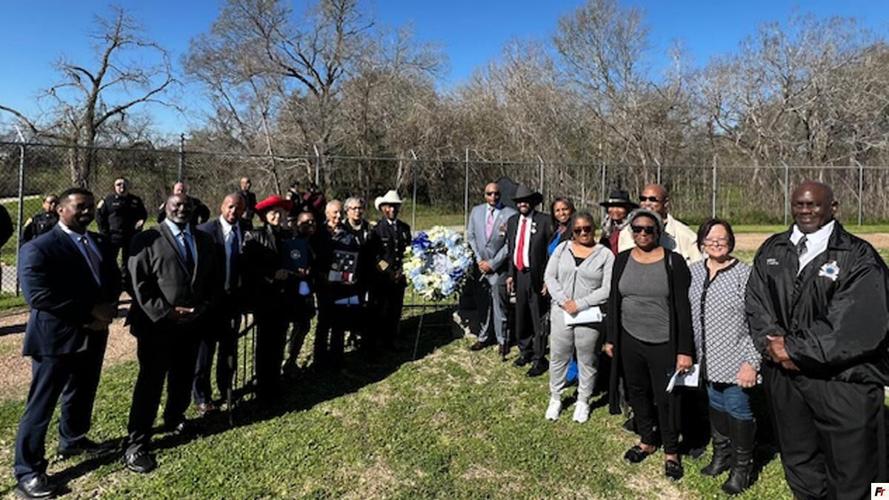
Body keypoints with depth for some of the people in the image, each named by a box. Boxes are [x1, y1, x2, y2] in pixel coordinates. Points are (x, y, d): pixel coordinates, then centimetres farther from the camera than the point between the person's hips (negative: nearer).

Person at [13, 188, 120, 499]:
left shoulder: (101, 243, 9)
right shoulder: (38, 248, -13)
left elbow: (114, 279, 11)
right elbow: (38, 295, -23)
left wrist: (108, 310, -9)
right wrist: (91, 311, -22)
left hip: (93, 335, 7)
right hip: (55, 338, -7)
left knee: (83, 395, 21)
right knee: (41, 404, 4)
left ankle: (73, 440, 44)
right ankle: (28, 471, 17)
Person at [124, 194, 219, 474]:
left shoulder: (204, 241, 9)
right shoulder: (147, 239, -7)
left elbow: (214, 280, 11)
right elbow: (139, 282, -12)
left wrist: (203, 307, -4)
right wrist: (165, 312, -17)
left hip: (192, 323, 5)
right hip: (157, 324, -5)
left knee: (184, 378, 19)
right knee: (151, 382, 0)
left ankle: (174, 419, 42)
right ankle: (136, 445, 11)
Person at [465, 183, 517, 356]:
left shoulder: (510, 214, -8)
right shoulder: (476, 211, 7)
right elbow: (471, 236, 9)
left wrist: (492, 263, -9)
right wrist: (479, 260, -1)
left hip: (498, 267, -4)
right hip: (479, 265, 4)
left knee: (499, 303, 1)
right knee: (482, 303, 10)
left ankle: (502, 340, 16)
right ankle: (483, 337, 25)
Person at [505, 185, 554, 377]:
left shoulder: (544, 221, -7)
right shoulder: (512, 221, 10)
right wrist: (510, 274, 12)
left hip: (536, 276, -5)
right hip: (519, 274, 6)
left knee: (538, 320, 1)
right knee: (521, 316, 16)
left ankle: (539, 359, 13)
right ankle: (525, 351, 33)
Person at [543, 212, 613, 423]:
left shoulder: (605, 254, -4)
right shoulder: (562, 248, 5)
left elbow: (607, 289, -10)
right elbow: (549, 277, 1)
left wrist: (580, 304, -16)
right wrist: (564, 301, -12)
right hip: (561, 312, 2)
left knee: (587, 360, 11)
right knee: (558, 357, 11)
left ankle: (583, 401, 29)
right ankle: (555, 398, 29)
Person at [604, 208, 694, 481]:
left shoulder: (673, 262, -9)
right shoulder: (622, 260, 1)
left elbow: (682, 307, -10)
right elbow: (614, 301, 7)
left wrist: (685, 350, -12)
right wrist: (610, 338, 8)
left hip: (663, 344, -3)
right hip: (629, 341, 4)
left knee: (665, 398, 8)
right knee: (638, 393, 17)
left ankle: (671, 451, 30)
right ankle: (647, 440, 38)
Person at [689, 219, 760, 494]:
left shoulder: (744, 274, -13)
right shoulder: (694, 271, 3)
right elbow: (689, 313, 10)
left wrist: (752, 362, -17)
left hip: (735, 362, -5)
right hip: (707, 359, 5)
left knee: (738, 411, 7)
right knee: (716, 405, 19)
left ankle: (742, 466, 27)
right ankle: (721, 454, 38)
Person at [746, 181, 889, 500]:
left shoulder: (859, 258, -8)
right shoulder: (771, 251, 7)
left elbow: (856, 326, -15)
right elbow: (756, 303, 5)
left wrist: (797, 350, -14)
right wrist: (772, 342, -11)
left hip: (842, 378, -4)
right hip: (782, 373, 4)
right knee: (798, 462, 20)